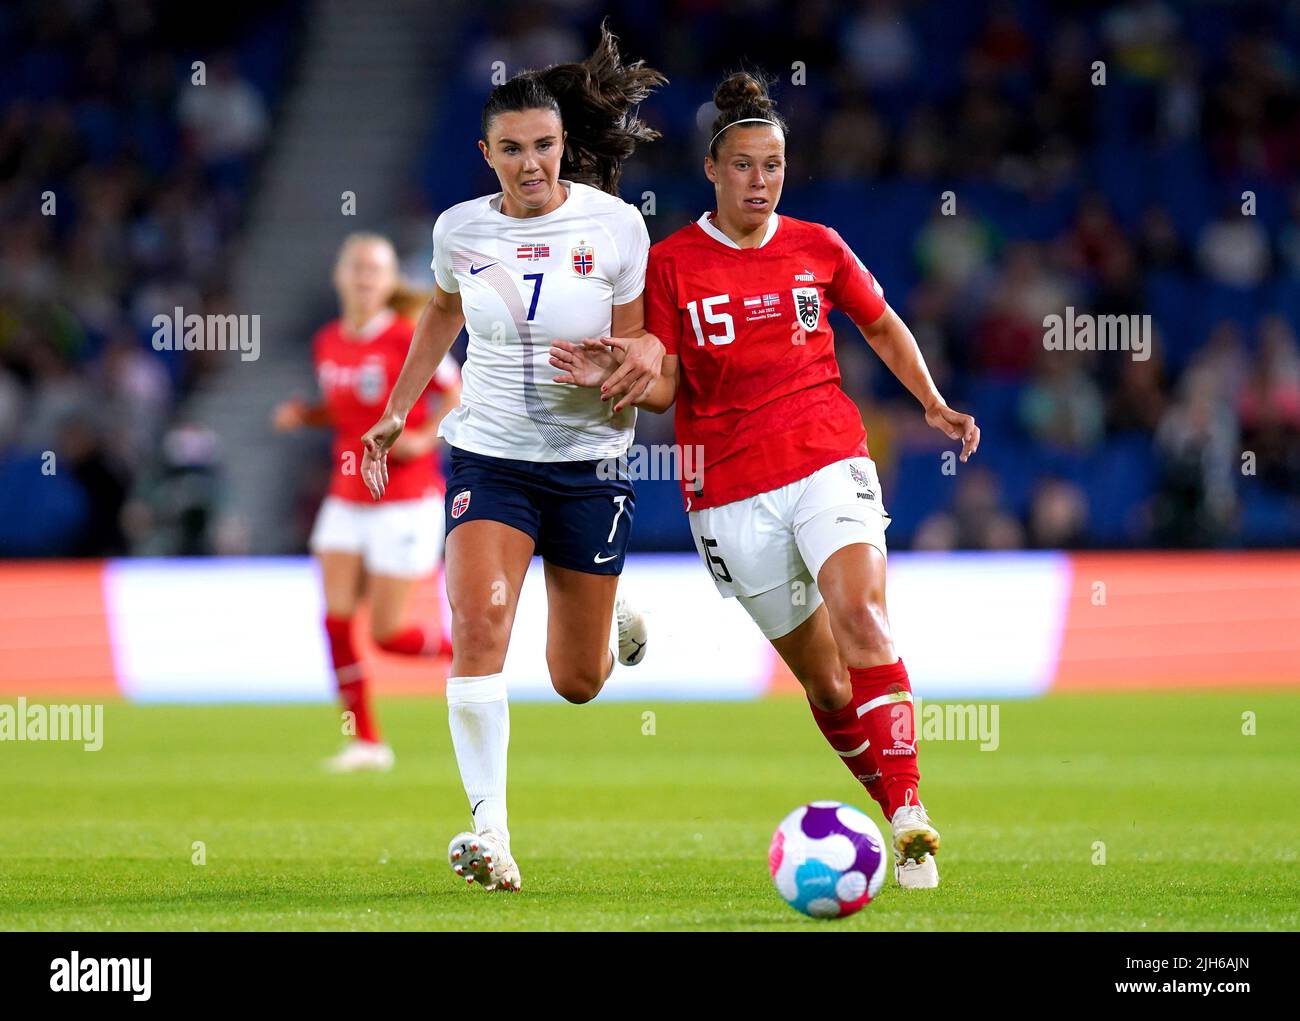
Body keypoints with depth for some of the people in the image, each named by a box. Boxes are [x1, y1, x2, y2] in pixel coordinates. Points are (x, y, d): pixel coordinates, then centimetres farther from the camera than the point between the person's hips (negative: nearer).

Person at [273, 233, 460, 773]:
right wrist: (303, 415, 2)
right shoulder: (328, 343, 6)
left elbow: (457, 395, -5)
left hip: (405, 499, -6)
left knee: (386, 632, -6)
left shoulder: (407, 340, -13)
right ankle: (365, 740, 2)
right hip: (347, 499, 6)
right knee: (337, 618, -6)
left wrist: (424, 439, -20)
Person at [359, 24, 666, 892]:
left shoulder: (615, 225, -9)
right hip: (490, 457, 1)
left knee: (577, 684, 8)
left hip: (589, 463, -1)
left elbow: (640, 347, -1)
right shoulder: (461, 229, -2)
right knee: (479, 623, -24)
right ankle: (489, 826, -20)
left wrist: (646, 358, -24)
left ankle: (612, 616, 46)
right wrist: (396, 412, 19)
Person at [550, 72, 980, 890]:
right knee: (824, 678, 4)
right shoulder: (672, 263, 1)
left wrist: (935, 406, 13)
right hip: (730, 489, 0)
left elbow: (883, 327, 22)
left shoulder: (817, 248, 6)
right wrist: (617, 377, -21)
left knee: (860, 614, -25)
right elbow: (665, 389, -1)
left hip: (828, 460, 0)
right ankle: (898, 812, 21)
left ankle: (912, 819, -28)